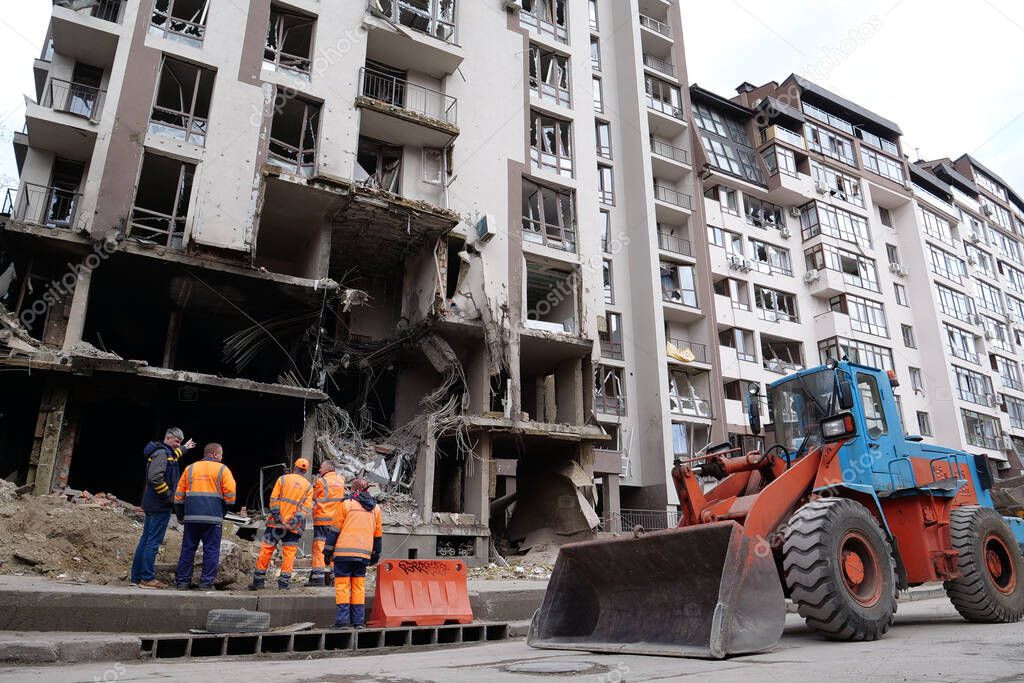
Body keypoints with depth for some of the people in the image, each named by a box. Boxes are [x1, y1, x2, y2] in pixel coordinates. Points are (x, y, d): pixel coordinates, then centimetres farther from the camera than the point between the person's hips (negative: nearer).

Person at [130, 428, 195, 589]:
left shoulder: (167, 452, 17)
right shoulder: (162, 453, -14)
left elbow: (174, 454, 44)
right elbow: (155, 477, -26)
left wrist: (185, 448, 60)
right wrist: (168, 495, -17)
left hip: (152, 505, 10)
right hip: (160, 505, -10)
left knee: (145, 540, 12)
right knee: (153, 542, -7)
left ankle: (136, 577, 17)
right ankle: (148, 578, -5)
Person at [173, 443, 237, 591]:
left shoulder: (190, 468, 14)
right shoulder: (222, 470, 3)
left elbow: (179, 495, 15)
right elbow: (230, 495, -4)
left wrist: (180, 515, 23)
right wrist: (222, 511, 12)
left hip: (191, 517, 4)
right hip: (213, 517, -4)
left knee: (187, 549, 11)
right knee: (211, 551, 2)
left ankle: (182, 582, 13)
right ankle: (206, 583, 2)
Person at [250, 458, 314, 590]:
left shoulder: (283, 479, 6)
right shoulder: (309, 487, 9)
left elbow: (274, 499, -2)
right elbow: (307, 507, -2)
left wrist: (276, 513, -6)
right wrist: (296, 519, -10)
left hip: (276, 522, 0)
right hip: (293, 526, 1)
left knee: (266, 549, 6)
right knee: (289, 553, 5)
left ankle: (258, 580, 9)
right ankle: (284, 582, 4)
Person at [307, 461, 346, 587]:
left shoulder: (321, 481, -8)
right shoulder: (340, 480, 7)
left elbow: (313, 497, 2)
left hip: (322, 520, -6)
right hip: (336, 520, 6)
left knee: (319, 547, -3)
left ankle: (318, 576, -7)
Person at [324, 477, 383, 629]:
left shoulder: (346, 503, 0)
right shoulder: (376, 508, 13)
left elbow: (335, 528, -1)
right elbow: (378, 534, 18)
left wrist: (328, 549, 5)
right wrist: (376, 554, 27)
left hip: (344, 552, -4)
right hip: (364, 554, 4)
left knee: (342, 584, 1)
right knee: (359, 585, 10)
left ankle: (342, 620, -3)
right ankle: (358, 621, 9)